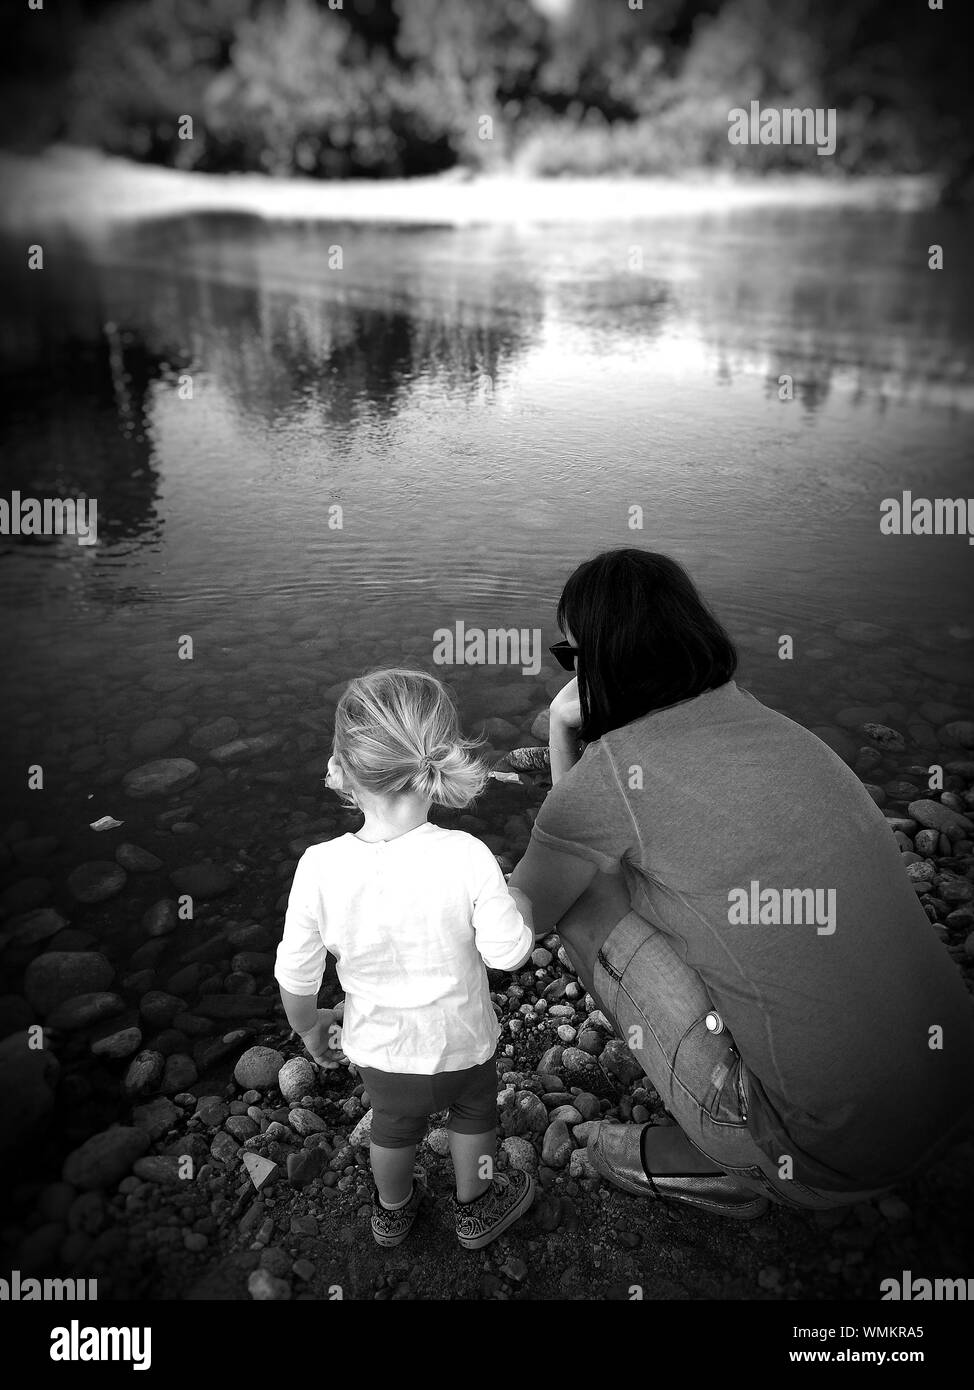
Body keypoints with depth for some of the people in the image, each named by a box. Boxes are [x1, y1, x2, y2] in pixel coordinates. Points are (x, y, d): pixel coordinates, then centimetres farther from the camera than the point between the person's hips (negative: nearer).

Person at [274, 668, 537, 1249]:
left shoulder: (320, 867, -27)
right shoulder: (468, 857, -32)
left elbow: (296, 976, -16)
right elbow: (508, 952, -22)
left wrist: (310, 1026, 5)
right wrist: (521, 905, -2)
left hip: (377, 1047, 2)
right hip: (463, 1041, -1)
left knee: (395, 1124, 32)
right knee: (474, 1113, 31)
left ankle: (392, 1211, 60)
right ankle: (475, 1209, 55)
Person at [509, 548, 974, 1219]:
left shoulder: (614, 767, -16)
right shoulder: (774, 724, 7)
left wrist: (562, 738, 10)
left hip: (829, 1160, -7)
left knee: (583, 888, 2)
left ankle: (719, 1166, 12)